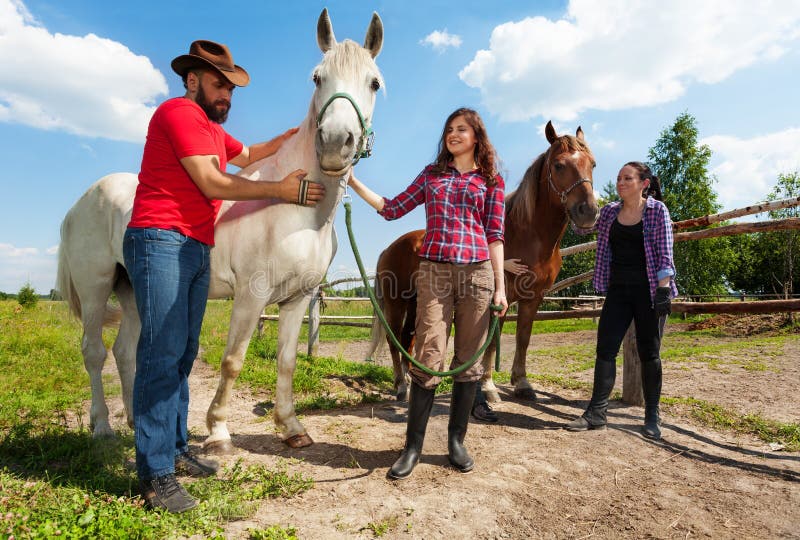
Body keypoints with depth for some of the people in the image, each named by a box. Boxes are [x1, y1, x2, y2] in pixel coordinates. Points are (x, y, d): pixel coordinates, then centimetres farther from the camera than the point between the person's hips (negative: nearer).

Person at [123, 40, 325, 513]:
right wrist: (281, 190, -8)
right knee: (163, 355, -10)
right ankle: (156, 474, -3)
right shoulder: (180, 112, -4)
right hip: (162, 242, -9)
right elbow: (211, 182, -12)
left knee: (184, 355, 9)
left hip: (197, 249, 9)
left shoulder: (213, 129, 24)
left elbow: (247, 155, 38)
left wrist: (292, 135, 28)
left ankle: (176, 451, 18)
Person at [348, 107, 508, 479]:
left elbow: (495, 235, 7)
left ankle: (457, 440, 19)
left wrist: (500, 286, 0)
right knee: (428, 359, -5)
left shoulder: (491, 180, 13)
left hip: (477, 272, 0)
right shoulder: (431, 174, 17)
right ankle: (413, 445, 7)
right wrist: (353, 182, 9)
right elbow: (392, 209, 14)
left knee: (469, 361, 4)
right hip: (433, 271, 0)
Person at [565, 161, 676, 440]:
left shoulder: (657, 210, -3)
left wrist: (663, 291, -15)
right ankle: (596, 413, 6)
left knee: (649, 353, 5)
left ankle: (652, 417, 20)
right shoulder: (610, 211, 9)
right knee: (605, 349, -1)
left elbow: (665, 254, -7)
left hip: (648, 290, -4)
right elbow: (581, 226, 17)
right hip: (617, 290, 4)